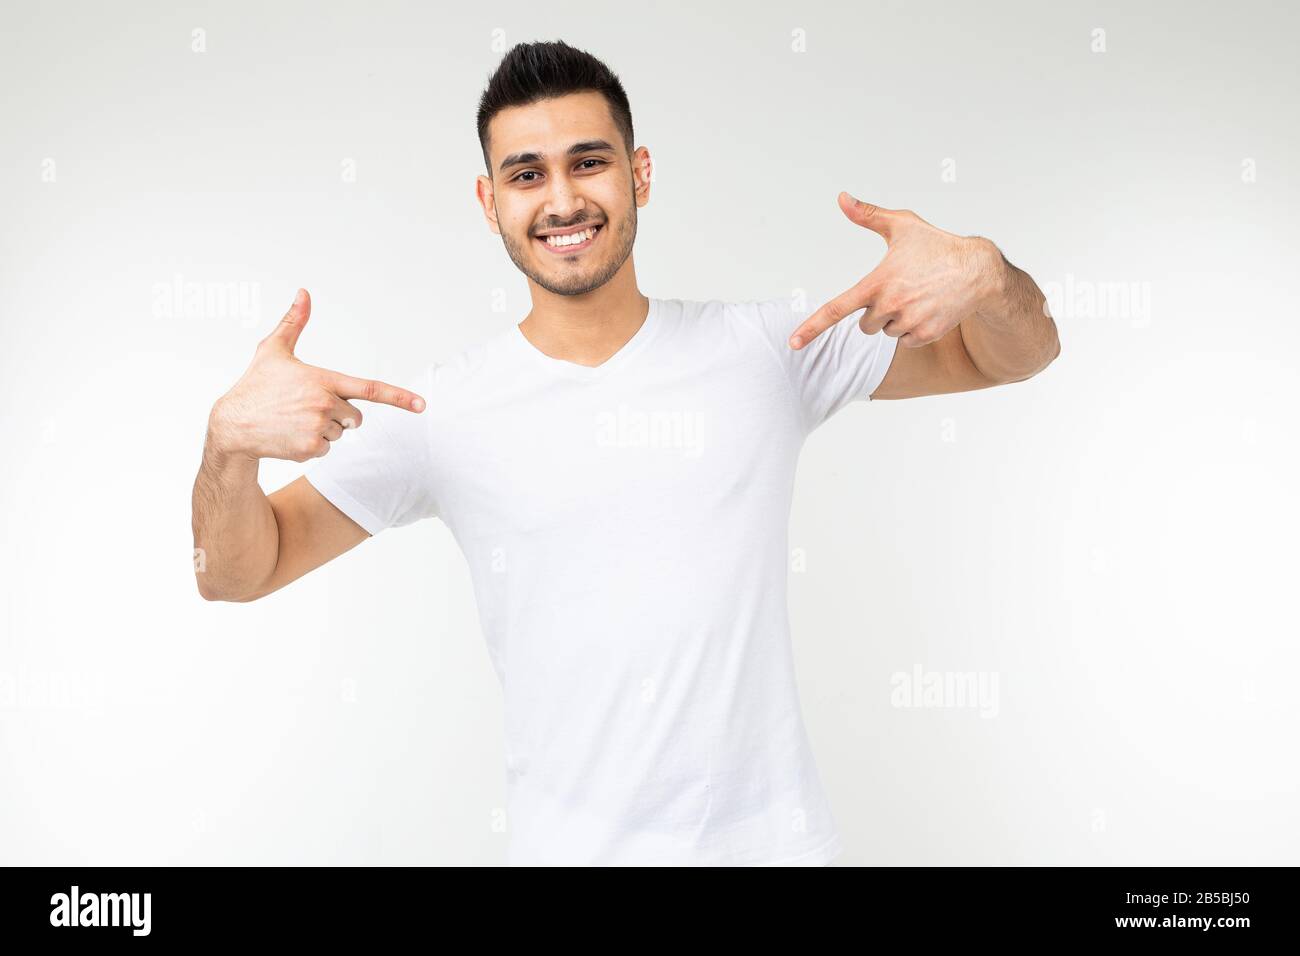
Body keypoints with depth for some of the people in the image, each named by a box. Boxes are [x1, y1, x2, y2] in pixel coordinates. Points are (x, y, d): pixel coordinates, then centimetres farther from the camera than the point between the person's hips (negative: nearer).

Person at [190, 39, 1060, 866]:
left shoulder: (763, 350, -4)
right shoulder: (443, 410, -6)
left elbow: (1016, 355, 2)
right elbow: (237, 572, -3)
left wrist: (983, 271, -22)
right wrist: (230, 441, -25)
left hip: (774, 837, 1)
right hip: (572, 845, -1)